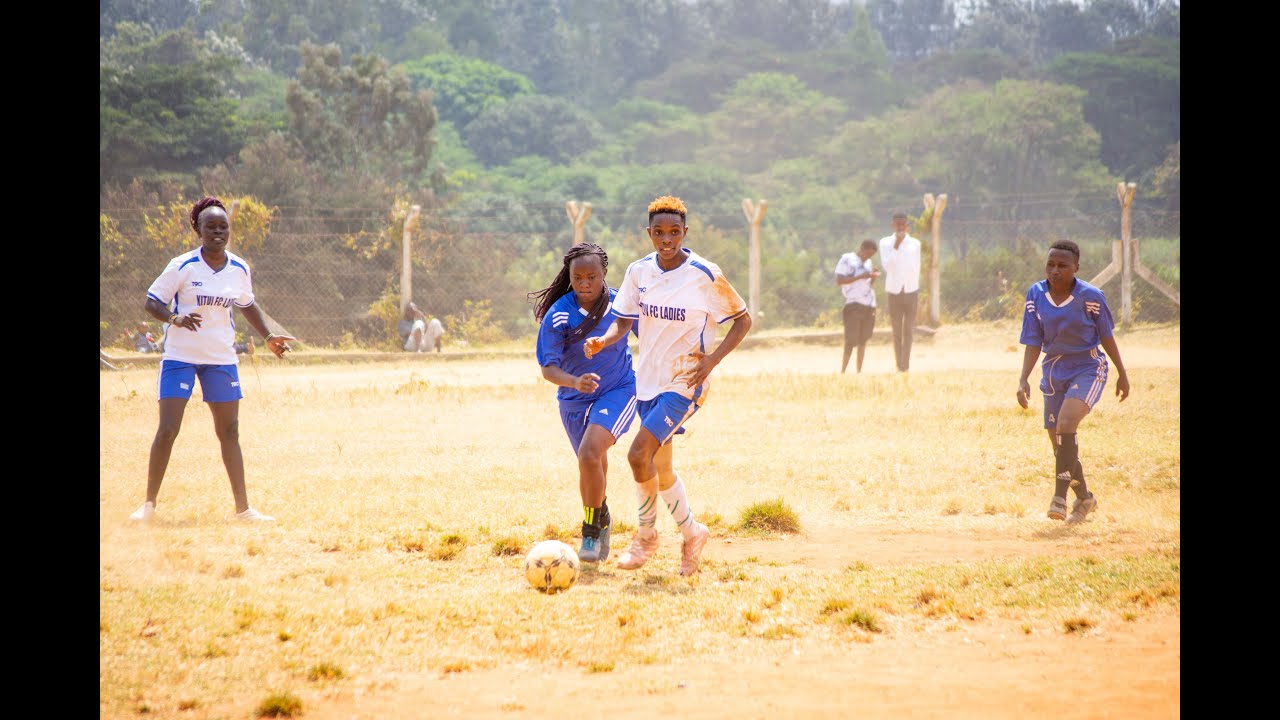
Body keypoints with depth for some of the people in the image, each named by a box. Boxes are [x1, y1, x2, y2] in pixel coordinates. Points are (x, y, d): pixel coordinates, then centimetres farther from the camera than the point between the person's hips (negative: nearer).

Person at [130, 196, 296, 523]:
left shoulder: (239, 269, 3)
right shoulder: (182, 266, -11)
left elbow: (247, 305, 21)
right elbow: (151, 303, -11)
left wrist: (269, 337, 15)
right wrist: (175, 318, -29)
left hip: (222, 358, 4)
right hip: (180, 357, -4)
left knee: (229, 432, 5)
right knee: (167, 430, -10)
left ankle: (243, 507, 10)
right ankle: (149, 504, 3)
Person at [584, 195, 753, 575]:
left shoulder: (705, 275, -12)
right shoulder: (639, 271, 1)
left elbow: (743, 320, -3)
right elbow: (623, 322, 7)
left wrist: (712, 360, -14)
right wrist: (602, 341, -15)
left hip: (684, 383, -6)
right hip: (648, 380, 6)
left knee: (639, 454, -19)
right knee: (659, 468, 10)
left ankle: (646, 534, 0)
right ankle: (692, 533, 32)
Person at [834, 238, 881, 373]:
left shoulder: (868, 262, 17)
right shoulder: (847, 259, -3)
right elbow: (839, 280, -12)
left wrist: (873, 277, 3)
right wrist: (860, 276, -18)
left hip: (869, 306, 6)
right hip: (854, 305, -6)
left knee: (863, 340, 6)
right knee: (851, 340, -10)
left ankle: (859, 371, 9)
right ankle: (842, 371, -5)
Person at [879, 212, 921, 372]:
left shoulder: (915, 244, 4)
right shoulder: (885, 243, 0)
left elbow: (917, 267, 12)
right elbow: (887, 266, -11)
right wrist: (896, 246, -17)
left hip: (911, 291, 1)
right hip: (894, 291, -1)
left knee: (908, 330, -4)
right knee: (896, 331, 4)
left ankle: (905, 366, -7)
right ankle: (899, 366, 10)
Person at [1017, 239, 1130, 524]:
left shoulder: (1091, 296, -15)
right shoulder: (1036, 295, -6)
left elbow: (1106, 335, -1)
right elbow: (1033, 342, -2)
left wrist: (1122, 373, 8)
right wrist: (1023, 380, -14)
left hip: (1088, 370, -4)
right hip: (1054, 371, 5)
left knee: (1065, 423, -29)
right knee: (1059, 442, 8)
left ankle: (1060, 497, -29)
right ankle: (1084, 498, 32)